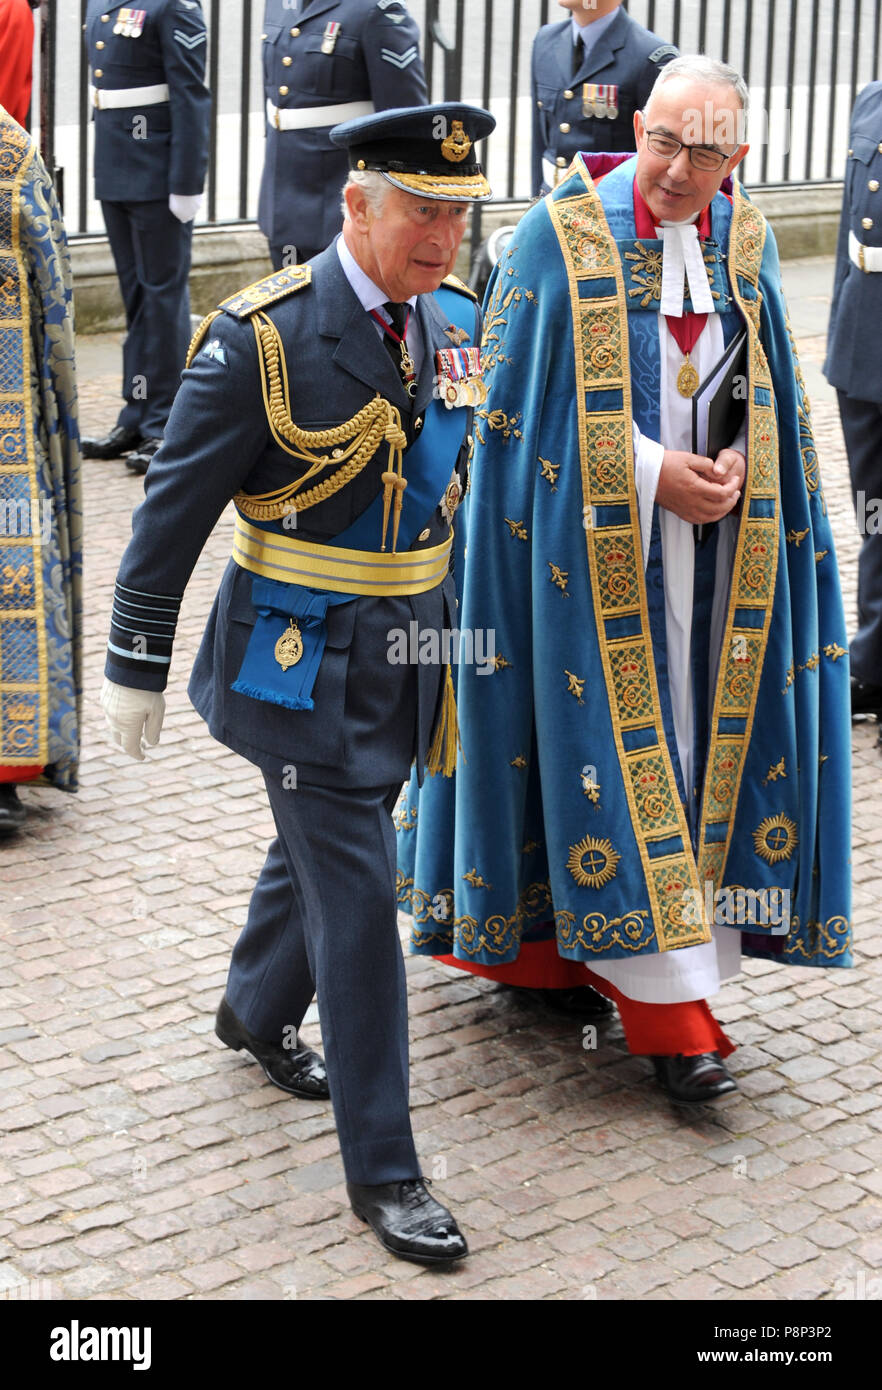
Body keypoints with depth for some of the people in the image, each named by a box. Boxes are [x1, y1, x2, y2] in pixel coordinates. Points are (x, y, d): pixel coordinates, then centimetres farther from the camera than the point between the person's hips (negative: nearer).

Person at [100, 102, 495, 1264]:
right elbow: (175, 508, -12)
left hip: (410, 651, 7)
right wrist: (136, 666, -8)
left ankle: (257, 1013, 53)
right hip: (302, 657, -6)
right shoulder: (262, 337, -18)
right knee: (357, 900, -5)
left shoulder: (459, 321, 1)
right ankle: (381, 1169, 5)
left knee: (323, 849, 25)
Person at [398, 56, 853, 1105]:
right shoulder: (562, 235, -9)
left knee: (696, 737, 6)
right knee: (613, 745, -4)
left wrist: (733, 462, -7)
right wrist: (653, 474, -16)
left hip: (709, 548, 5)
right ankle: (668, 1010, 0)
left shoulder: (743, 245, 5)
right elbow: (521, 400, -10)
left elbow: (768, 395, 14)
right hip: (592, 546, -5)